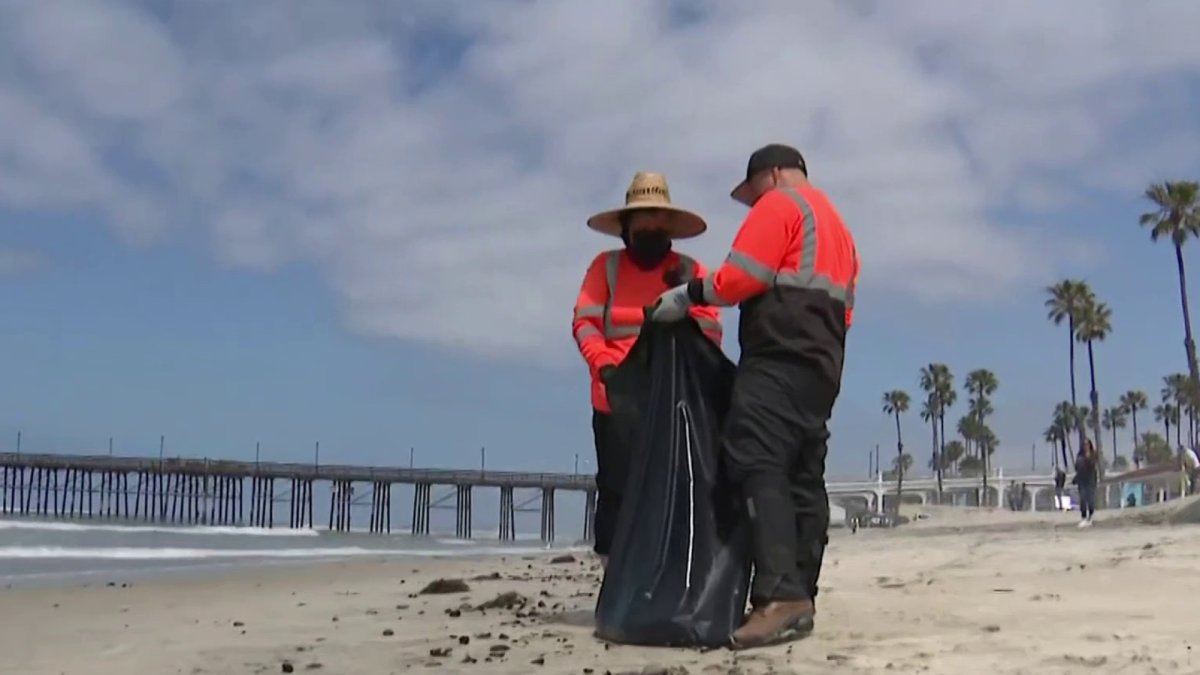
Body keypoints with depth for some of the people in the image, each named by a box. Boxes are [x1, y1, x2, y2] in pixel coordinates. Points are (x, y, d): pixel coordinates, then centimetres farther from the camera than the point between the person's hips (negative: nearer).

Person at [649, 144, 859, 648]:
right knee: (804, 478, 6)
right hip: (821, 367, 10)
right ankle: (801, 596, 5)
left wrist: (686, 297, 1)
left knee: (757, 466, -18)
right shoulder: (836, 225, 30)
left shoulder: (779, 205, 1)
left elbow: (739, 277, -10)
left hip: (777, 361, -10)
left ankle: (780, 596, -29)